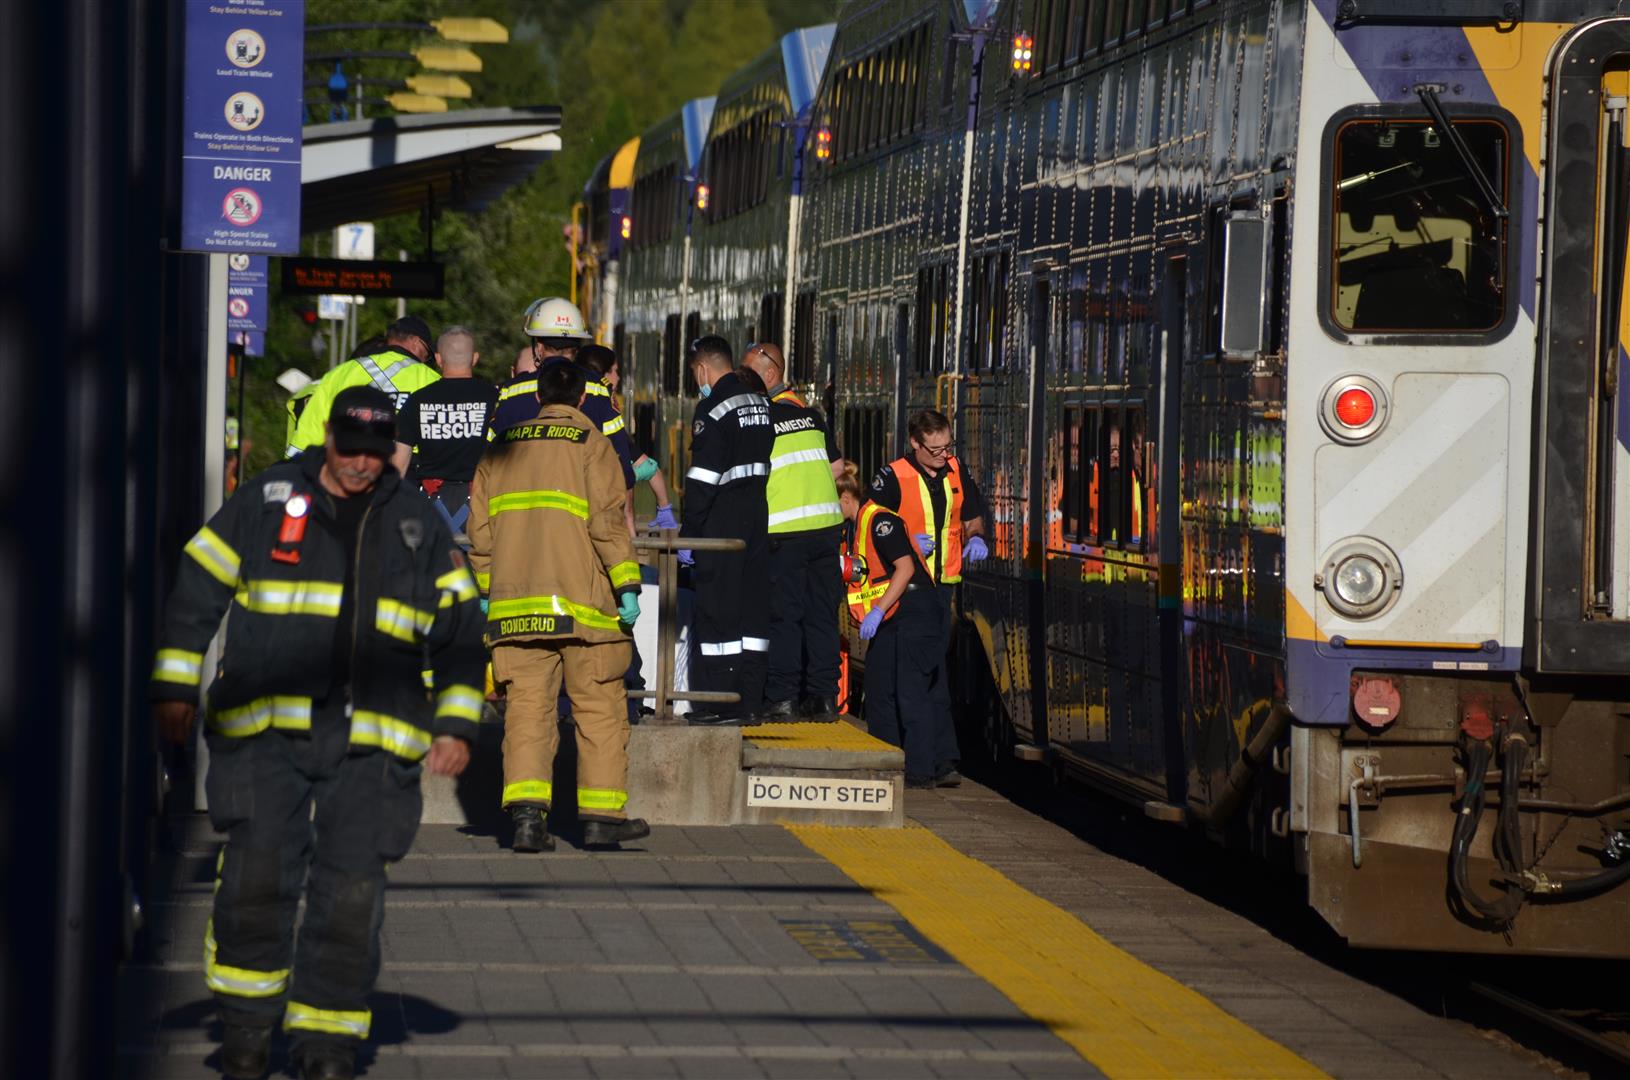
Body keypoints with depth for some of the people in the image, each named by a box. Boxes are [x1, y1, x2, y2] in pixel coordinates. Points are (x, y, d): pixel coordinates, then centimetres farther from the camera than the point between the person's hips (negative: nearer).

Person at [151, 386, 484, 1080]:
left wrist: (456, 726, 9)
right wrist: (174, 691, 4)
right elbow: (195, 594, 9)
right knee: (257, 873, -12)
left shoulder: (418, 526, 13)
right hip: (265, 729, -2)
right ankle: (247, 1022, 5)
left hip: (371, 740, 2)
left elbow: (459, 629, 17)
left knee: (352, 892, -3)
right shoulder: (264, 502, 6)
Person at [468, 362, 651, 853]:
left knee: (527, 706, 1)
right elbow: (607, 520, -8)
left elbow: (480, 529, 12)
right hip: (579, 600, -4)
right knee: (599, 709, 6)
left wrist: (487, 589, 20)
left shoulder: (502, 447, 15)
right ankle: (602, 815, 6)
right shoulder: (591, 444, 1)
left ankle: (526, 812, -13)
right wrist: (627, 585, -7)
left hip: (514, 603, 4)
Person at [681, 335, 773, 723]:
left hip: (723, 520, -8)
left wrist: (687, 535, -13)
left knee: (715, 609, -4)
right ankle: (750, 700, 11)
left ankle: (722, 703, -6)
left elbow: (702, 480, -16)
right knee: (753, 608, 10)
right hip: (760, 519, 8)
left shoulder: (713, 408, -11)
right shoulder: (761, 404, 14)